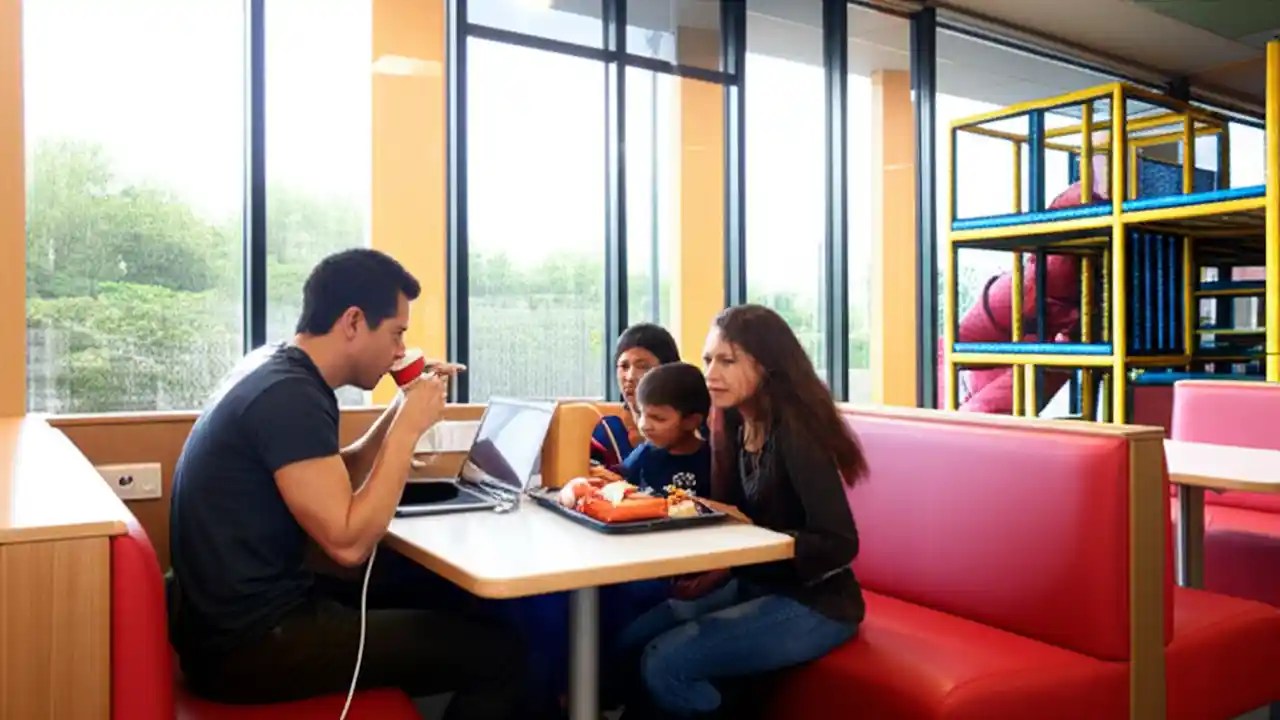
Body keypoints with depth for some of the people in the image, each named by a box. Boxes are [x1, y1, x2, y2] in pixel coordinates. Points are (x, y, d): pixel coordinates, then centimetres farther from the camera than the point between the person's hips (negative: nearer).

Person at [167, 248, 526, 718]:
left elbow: (339, 481, 20)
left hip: (240, 615, 10)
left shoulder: (279, 377, 8)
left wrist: (403, 409, 9)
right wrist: (409, 427, -18)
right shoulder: (288, 396, -22)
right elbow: (348, 542, -25)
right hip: (249, 642, -10)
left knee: (439, 610, 22)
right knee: (496, 653, -12)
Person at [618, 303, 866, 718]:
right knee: (629, 639, -2)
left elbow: (840, 543, -23)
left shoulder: (794, 432, -21)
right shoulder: (735, 425, 4)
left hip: (813, 604, -7)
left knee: (664, 663, -18)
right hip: (753, 585, 8)